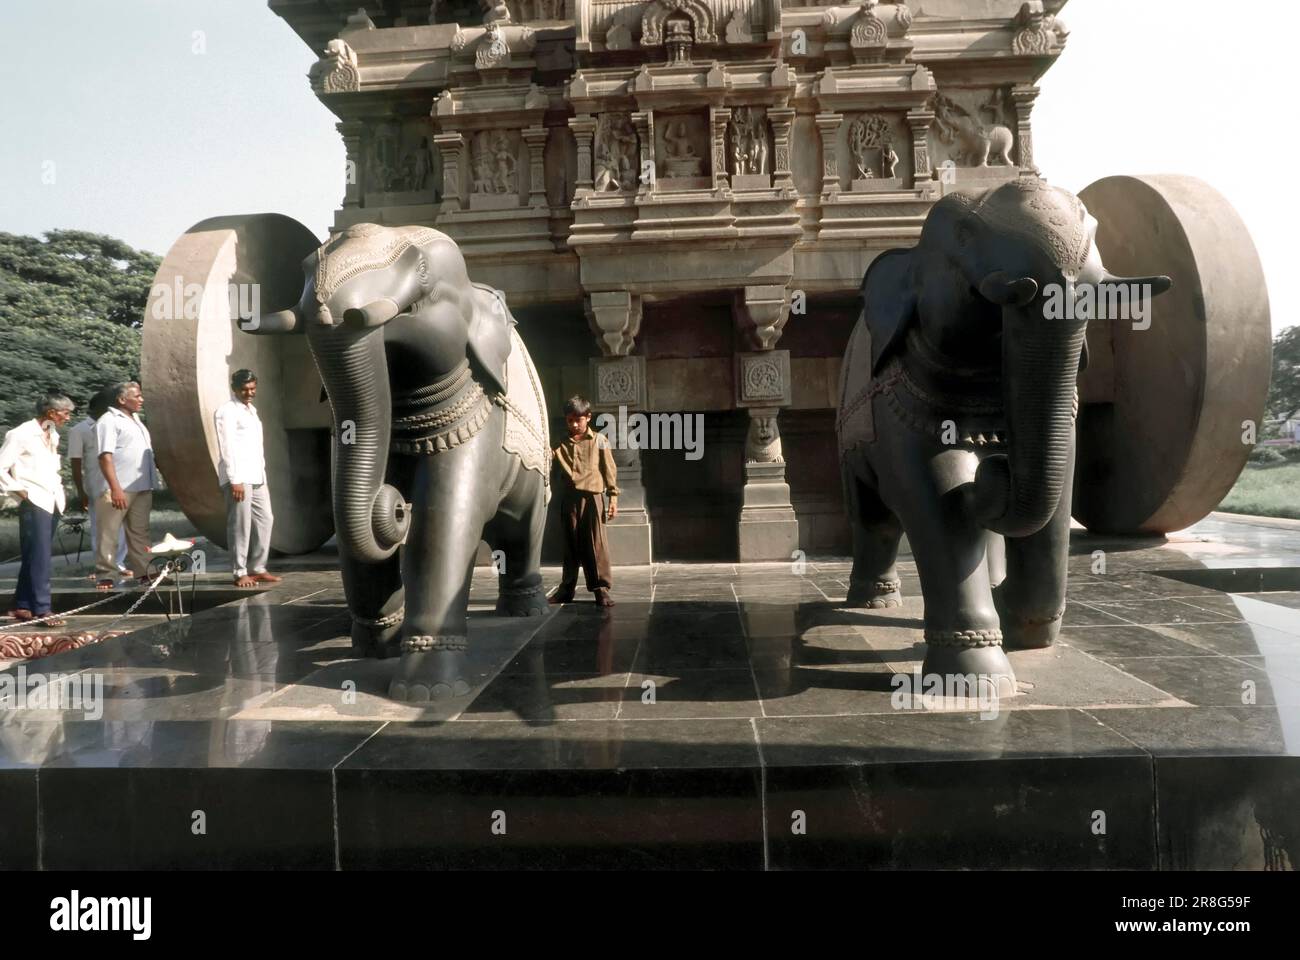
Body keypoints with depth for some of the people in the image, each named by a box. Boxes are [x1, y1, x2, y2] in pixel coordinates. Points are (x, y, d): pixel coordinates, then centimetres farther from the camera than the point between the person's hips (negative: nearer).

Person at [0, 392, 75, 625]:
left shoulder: (53, 435, 14)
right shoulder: (20, 435, -9)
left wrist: (57, 483, 11)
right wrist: (19, 490, -12)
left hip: (52, 501, 8)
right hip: (33, 502, -8)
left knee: (40, 556, 10)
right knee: (39, 557, -9)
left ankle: (21, 606, 18)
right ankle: (42, 610, -7)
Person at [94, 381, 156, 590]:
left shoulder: (136, 420, 17)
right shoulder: (108, 421, -8)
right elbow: (105, 456, -16)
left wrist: (150, 484, 19)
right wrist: (115, 488, -23)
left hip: (142, 488, 8)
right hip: (118, 489, -8)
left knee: (140, 532, 12)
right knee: (108, 534, -1)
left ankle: (142, 571, 18)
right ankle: (106, 575, 3)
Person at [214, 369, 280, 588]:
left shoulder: (252, 410, 19)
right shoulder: (227, 411, -6)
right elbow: (227, 447, -14)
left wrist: (262, 473, 15)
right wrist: (235, 480, -19)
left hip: (256, 476, 8)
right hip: (238, 477, -8)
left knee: (265, 520, 8)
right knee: (240, 525, -5)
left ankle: (258, 568, 15)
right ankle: (240, 573, 2)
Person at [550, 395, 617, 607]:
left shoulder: (599, 440, 3)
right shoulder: (562, 444, 12)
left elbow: (610, 470, 3)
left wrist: (613, 496, -2)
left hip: (592, 497, -3)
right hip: (568, 499, 3)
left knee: (596, 544, -3)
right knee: (570, 545, 10)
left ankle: (601, 588, 1)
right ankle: (566, 588, 17)